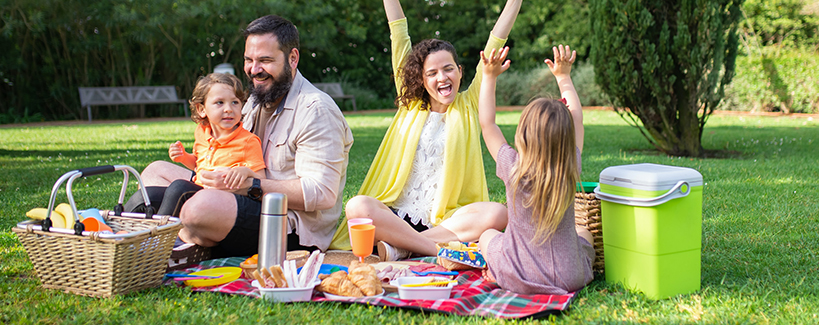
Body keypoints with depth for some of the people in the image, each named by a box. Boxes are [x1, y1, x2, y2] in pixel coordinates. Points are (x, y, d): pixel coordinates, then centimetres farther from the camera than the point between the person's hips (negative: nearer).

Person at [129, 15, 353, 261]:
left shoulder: (316, 110, -13)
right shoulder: (257, 100, 16)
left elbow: (322, 194, -22)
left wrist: (248, 186, -26)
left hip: (297, 231, -10)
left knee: (203, 205, -36)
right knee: (156, 171, 10)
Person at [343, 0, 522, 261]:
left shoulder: (469, 105, 11)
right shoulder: (411, 105, 13)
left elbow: (494, 45, 7)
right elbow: (399, 35, 12)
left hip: (448, 219, 0)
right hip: (398, 216, 0)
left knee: (497, 213, -30)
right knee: (358, 206, -29)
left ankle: (402, 247, -28)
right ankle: (444, 250, -30)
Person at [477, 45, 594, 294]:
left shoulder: (514, 169, -18)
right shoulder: (571, 170, -12)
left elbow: (487, 123, -4)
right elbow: (577, 117, 5)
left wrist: (490, 77, 2)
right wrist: (563, 77, 16)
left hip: (518, 278, -1)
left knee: (487, 235, 27)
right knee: (584, 233, 33)